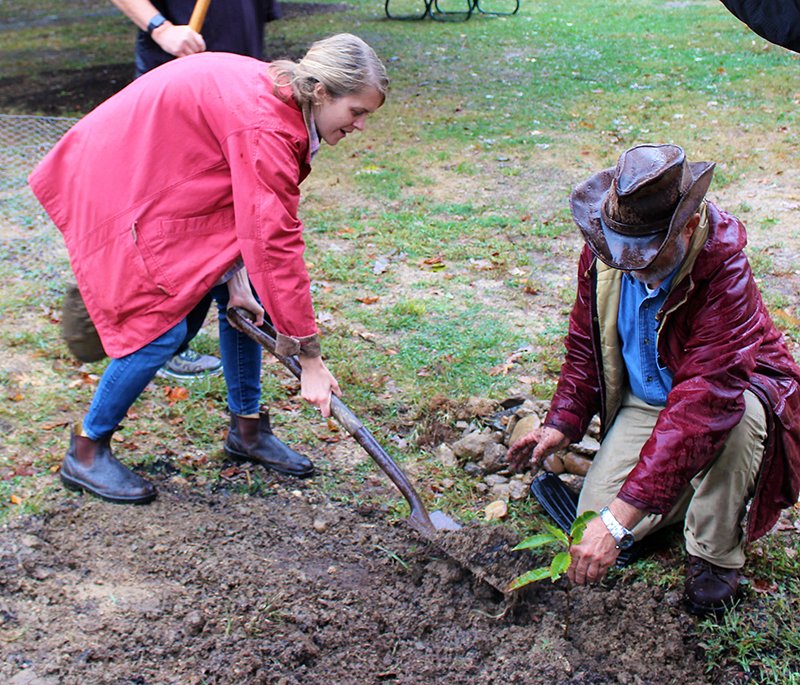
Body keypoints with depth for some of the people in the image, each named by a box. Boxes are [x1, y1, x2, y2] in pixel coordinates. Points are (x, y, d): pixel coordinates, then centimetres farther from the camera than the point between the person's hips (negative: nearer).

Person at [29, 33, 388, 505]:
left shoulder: (277, 96, -4)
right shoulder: (264, 128, -32)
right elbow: (275, 245, -33)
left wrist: (235, 278, -10)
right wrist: (310, 359, -29)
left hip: (171, 179, 9)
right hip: (118, 187, -9)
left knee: (247, 298, 5)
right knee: (164, 324, -12)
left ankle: (247, 429, 19)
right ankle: (86, 452, 7)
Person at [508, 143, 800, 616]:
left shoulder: (724, 272, -34)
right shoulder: (603, 251, -15)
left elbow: (704, 401, -43)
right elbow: (586, 345, 3)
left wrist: (619, 519, -47)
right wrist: (562, 425, -11)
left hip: (738, 393, -4)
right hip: (644, 402, 4)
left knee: (738, 412, -40)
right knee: (595, 519, -11)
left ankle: (717, 554, -11)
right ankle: (688, 482, 20)